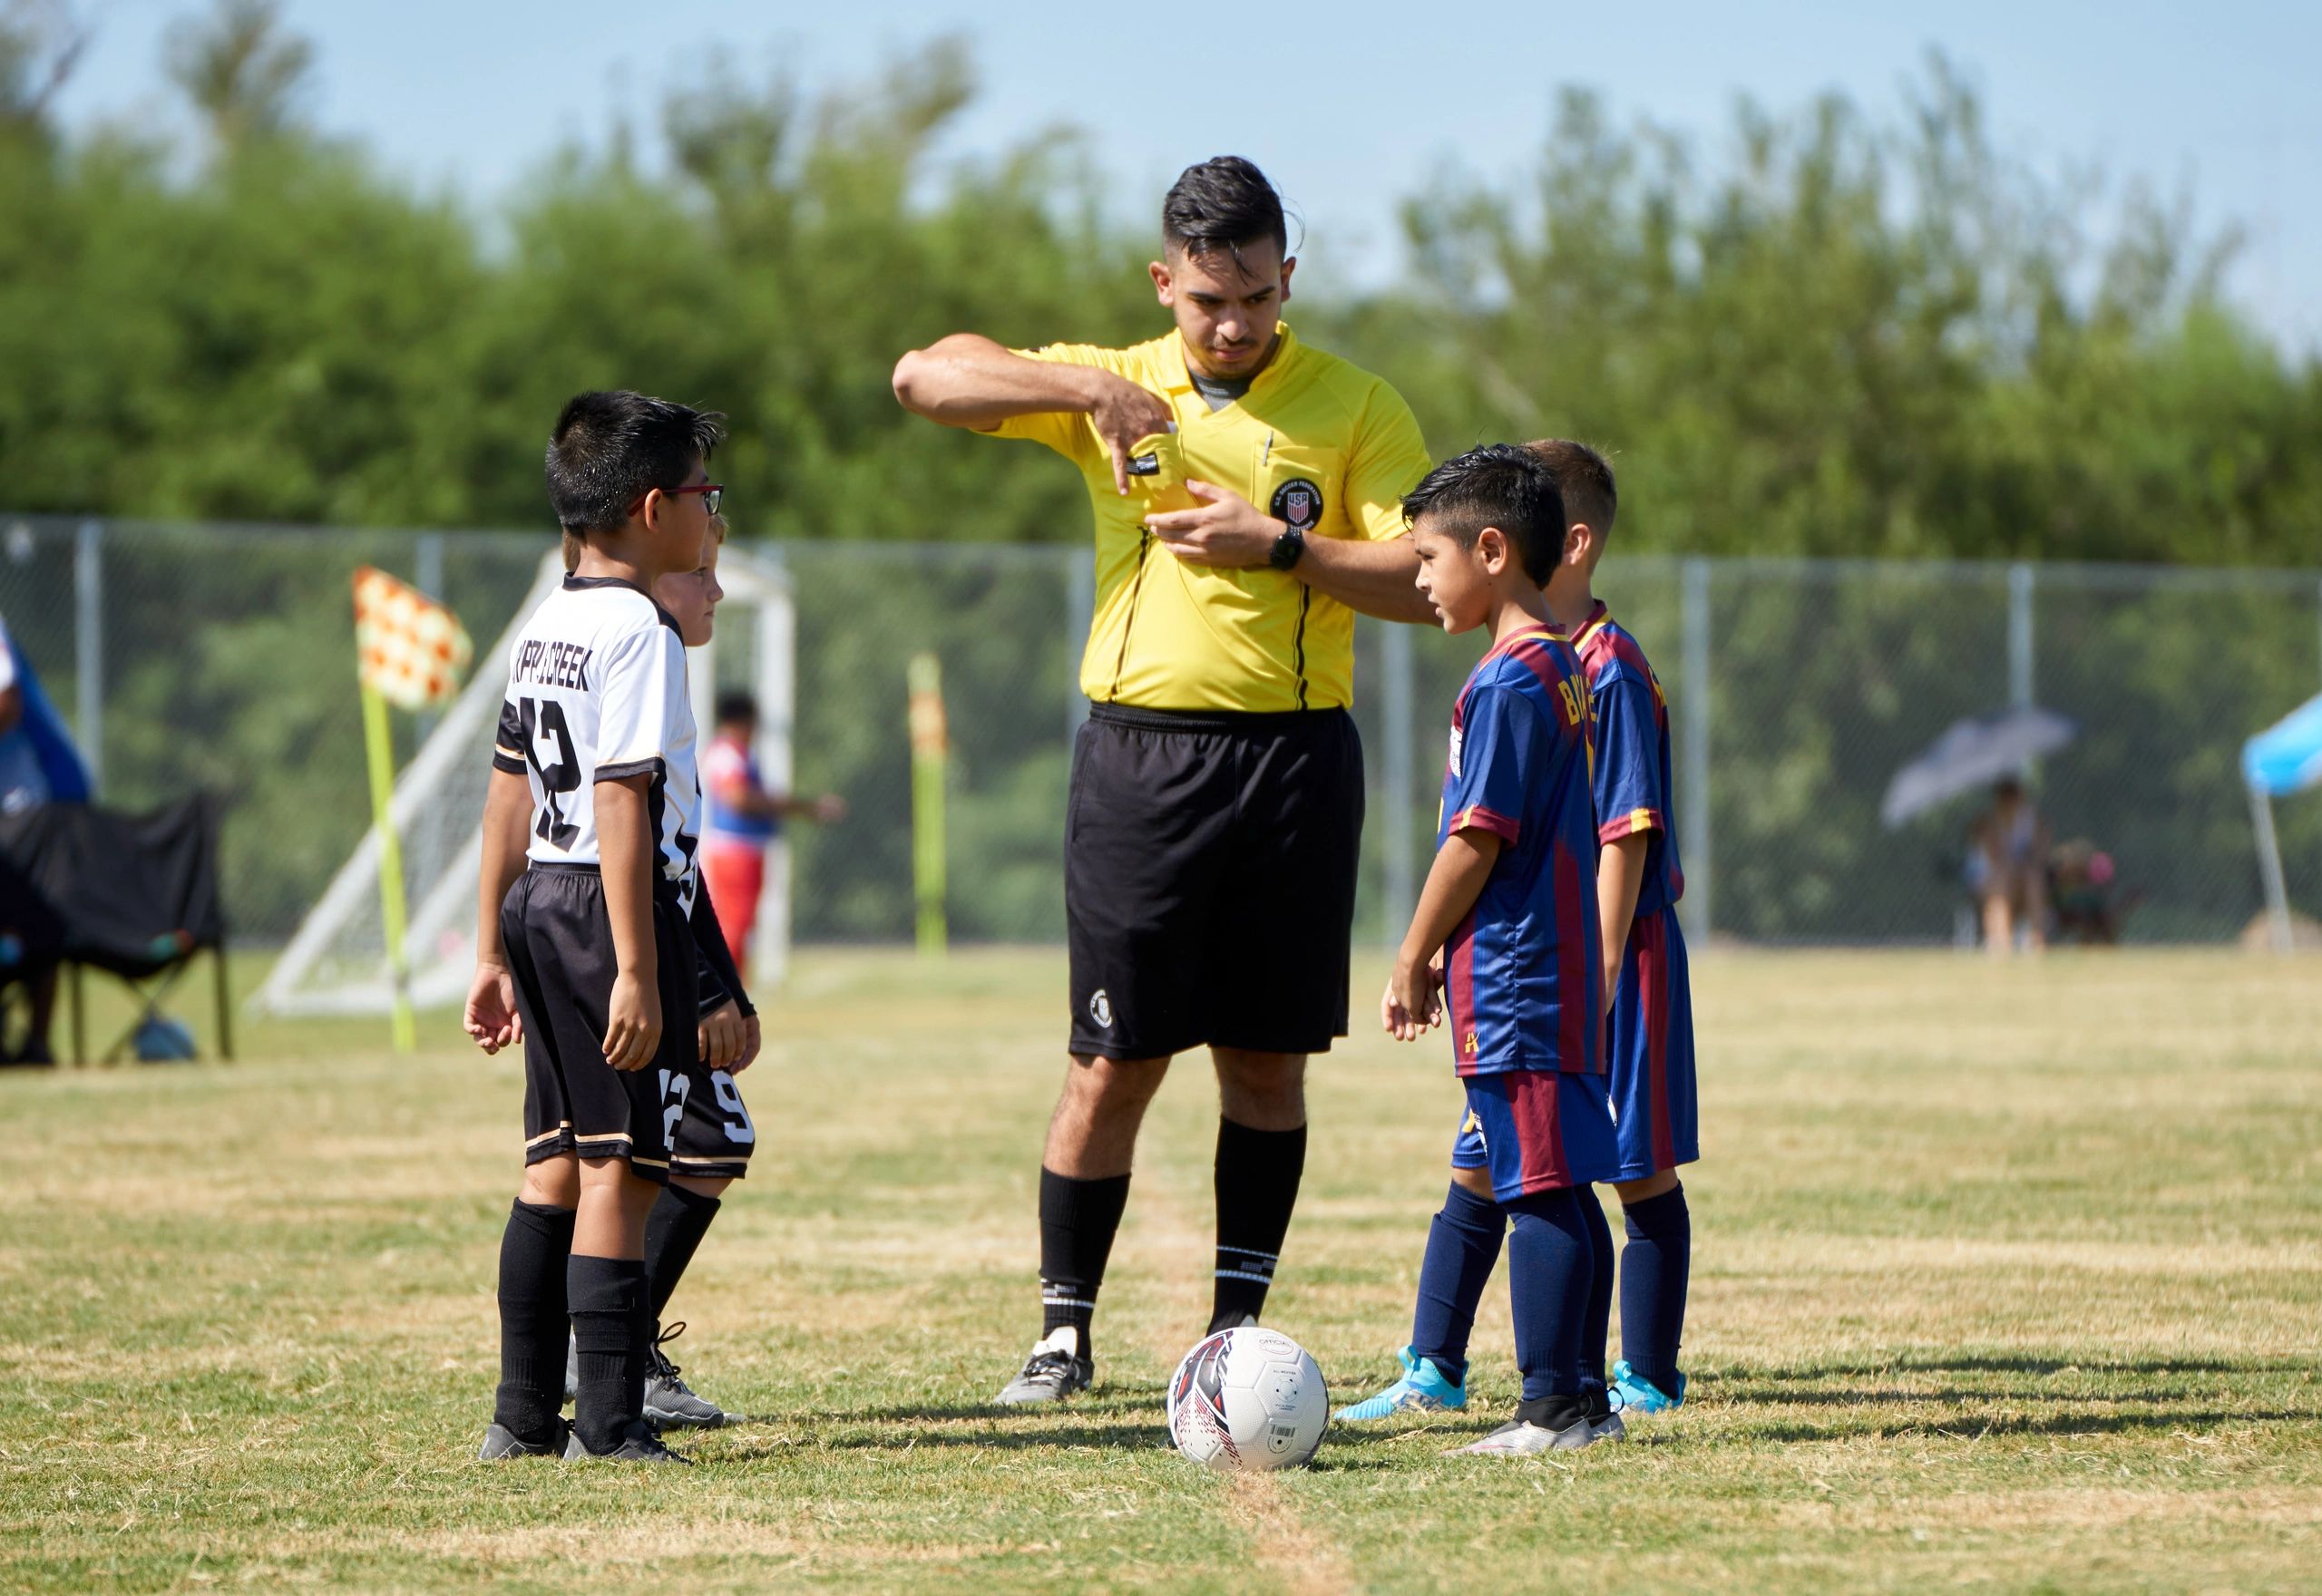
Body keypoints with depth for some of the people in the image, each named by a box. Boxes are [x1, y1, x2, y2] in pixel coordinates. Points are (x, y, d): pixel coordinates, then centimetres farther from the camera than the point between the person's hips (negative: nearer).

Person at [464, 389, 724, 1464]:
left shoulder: (543, 630, 13)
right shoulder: (638, 632, -14)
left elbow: (509, 791, 16)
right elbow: (621, 805, -19)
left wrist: (493, 952, 21)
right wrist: (638, 971, -21)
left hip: (538, 901, 9)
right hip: (613, 908, -9)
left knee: (556, 1164, 14)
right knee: (619, 1169, -7)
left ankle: (523, 1415, 16)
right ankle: (608, 1424, -8)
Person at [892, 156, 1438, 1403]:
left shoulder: (1357, 409, 5)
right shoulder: (1112, 386, 7)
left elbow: (1424, 580, -2)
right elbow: (924, 378, -4)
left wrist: (1279, 544, -13)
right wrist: (1083, 385, -15)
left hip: (1296, 752, 0)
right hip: (1139, 752, 0)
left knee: (1267, 1057, 4)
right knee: (1113, 1061, -2)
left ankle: (1238, 1318, 13)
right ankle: (1065, 1327, 7)